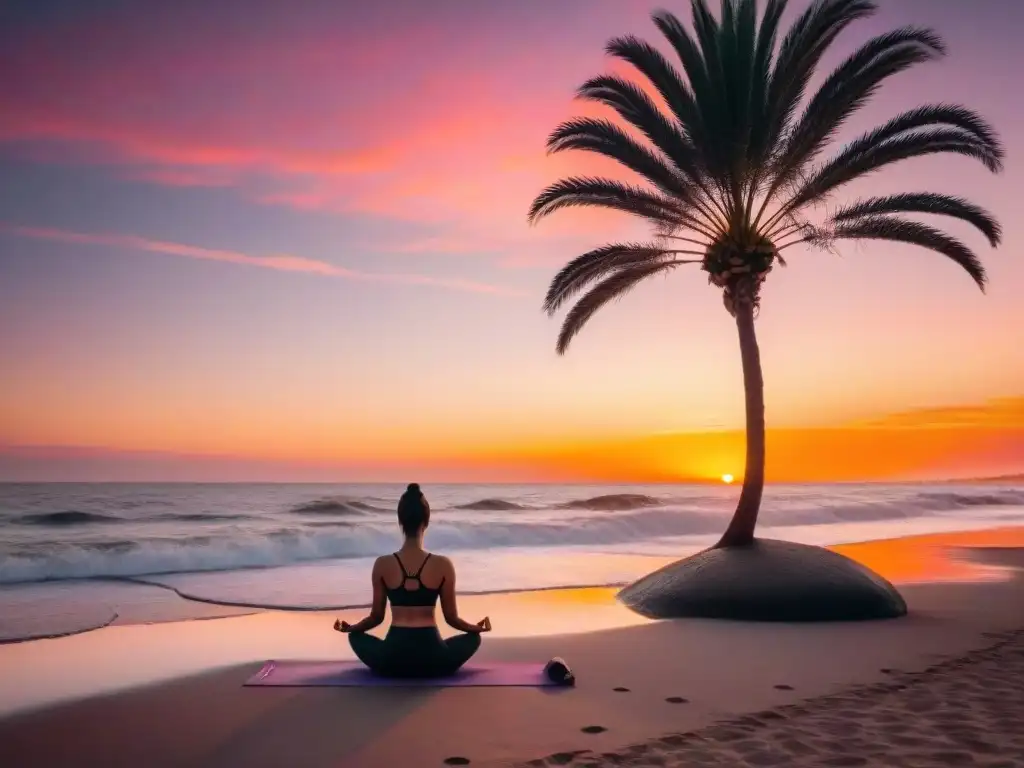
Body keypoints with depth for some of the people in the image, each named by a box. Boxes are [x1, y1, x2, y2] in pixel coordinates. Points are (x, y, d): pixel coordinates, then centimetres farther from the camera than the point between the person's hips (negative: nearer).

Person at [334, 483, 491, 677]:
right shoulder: (443, 565, -6)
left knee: (356, 637, 31)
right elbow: (452, 618, 2)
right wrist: (477, 627, 23)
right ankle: (429, 667, 18)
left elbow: (376, 617, 5)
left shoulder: (382, 564, -4)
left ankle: (394, 667, 18)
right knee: (473, 637, 27)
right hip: (432, 660, -1)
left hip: (393, 660, 1)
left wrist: (349, 628, 27)